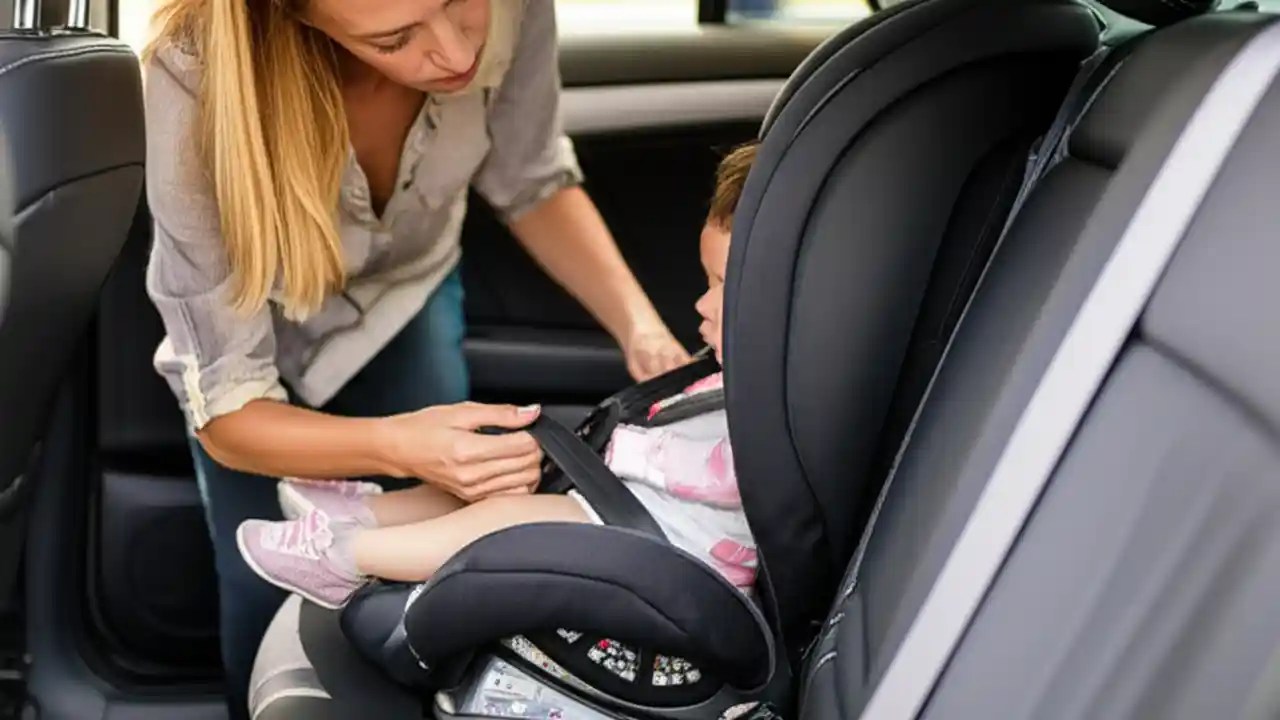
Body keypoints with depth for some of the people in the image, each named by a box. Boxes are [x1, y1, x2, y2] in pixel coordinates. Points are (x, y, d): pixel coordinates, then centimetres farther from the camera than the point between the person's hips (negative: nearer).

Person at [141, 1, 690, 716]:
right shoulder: (202, 76, -40)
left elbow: (532, 182, -11)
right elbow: (226, 406, -32)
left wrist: (639, 325, -27)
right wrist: (399, 445, -51)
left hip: (407, 290, 2)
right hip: (244, 317, -2)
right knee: (271, 593, -3)